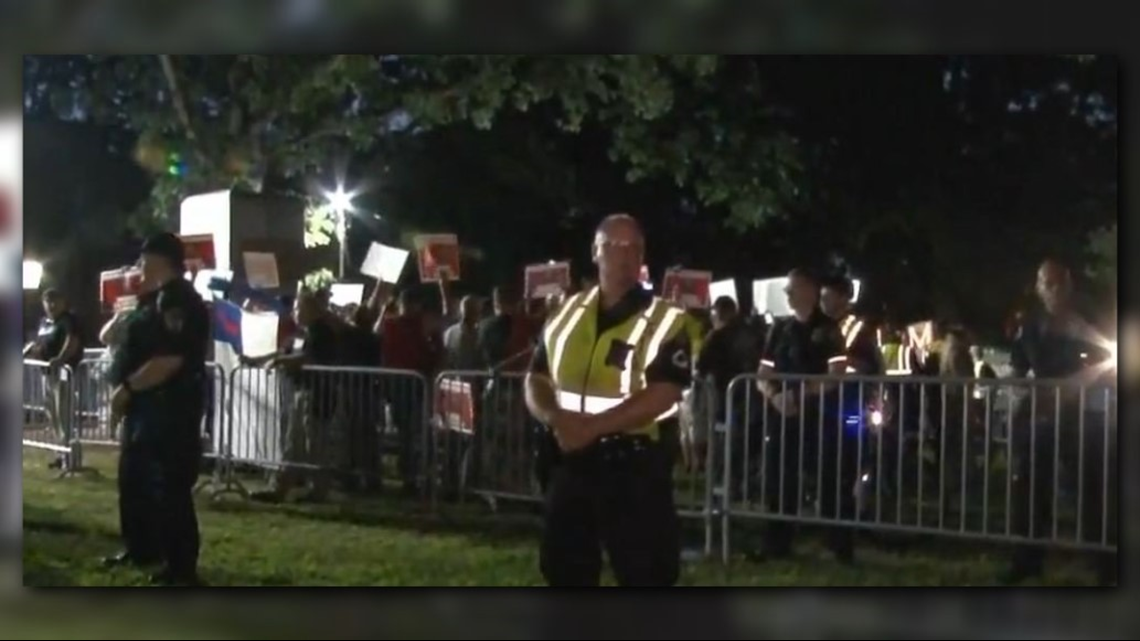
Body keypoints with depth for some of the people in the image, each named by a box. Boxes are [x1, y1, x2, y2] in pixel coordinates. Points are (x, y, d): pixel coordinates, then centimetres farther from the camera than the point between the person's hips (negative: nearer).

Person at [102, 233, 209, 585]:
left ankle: (181, 566, -2)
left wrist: (127, 387, -17)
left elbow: (170, 359, -25)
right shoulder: (156, 299, 17)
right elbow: (126, 344, 27)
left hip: (169, 407, -11)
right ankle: (141, 548, 32)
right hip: (146, 405, 11)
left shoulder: (178, 300, -16)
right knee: (133, 478, 19)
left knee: (169, 488, -7)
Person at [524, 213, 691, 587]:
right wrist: (555, 417, -11)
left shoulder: (663, 322, -6)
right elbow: (535, 381, 11)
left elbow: (661, 396, -17)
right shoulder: (567, 315, 10)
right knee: (564, 569, 12)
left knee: (645, 575, -2)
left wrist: (592, 426, -21)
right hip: (573, 463, 5)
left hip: (633, 465, -5)